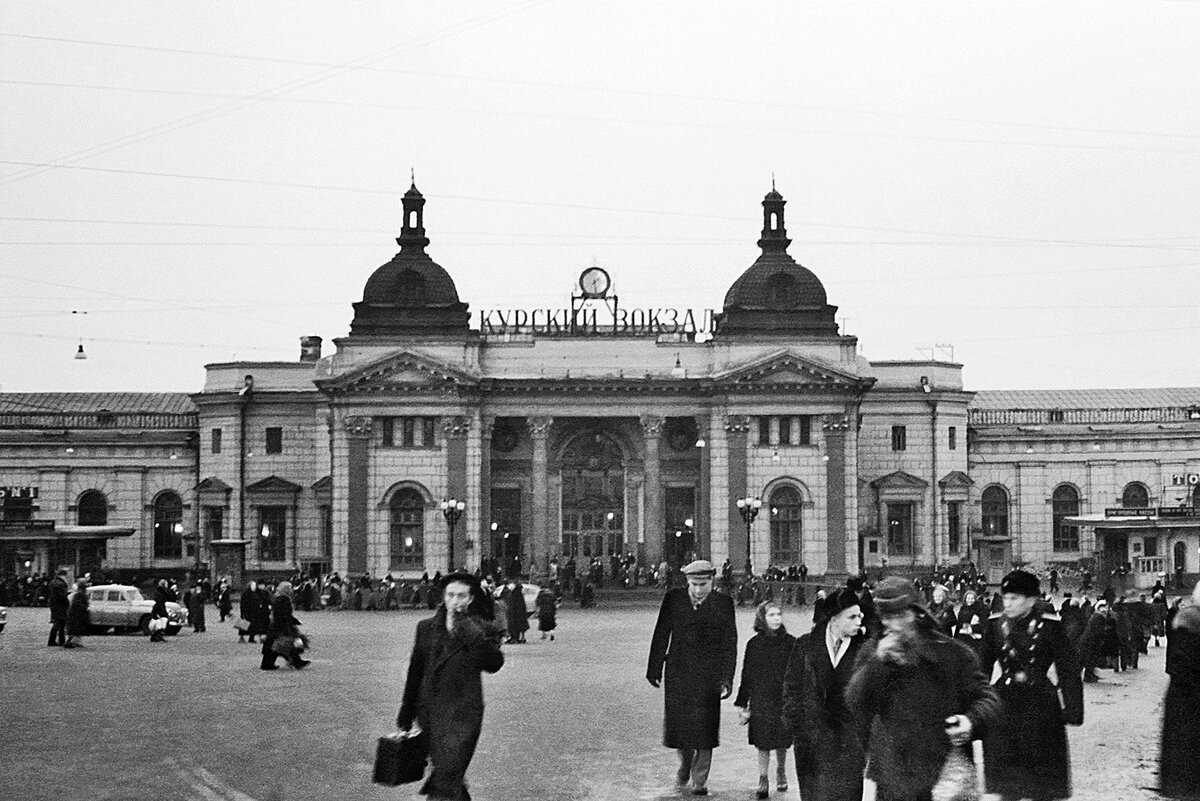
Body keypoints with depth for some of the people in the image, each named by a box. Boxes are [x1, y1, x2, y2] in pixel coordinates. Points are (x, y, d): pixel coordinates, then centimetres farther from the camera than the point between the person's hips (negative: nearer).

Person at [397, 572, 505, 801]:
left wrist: (471, 634, -24)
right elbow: (415, 673, 14)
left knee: (446, 780, -12)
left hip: (463, 715, -4)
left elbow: (494, 664, -17)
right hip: (430, 711, 4)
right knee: (449, 774, 13)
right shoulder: (427, 628, 8)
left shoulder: (482, 630, -1)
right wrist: (405, 717, 17)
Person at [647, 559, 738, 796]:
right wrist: (654, 669, 1)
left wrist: (727, 679, -9)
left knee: (705, 728, -1)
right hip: (678, 674, 1)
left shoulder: (723, 603, -2)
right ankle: (685, 761, 34)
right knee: (677, 723, 5)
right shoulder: (673, 599, -1)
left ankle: (700, 780, 10)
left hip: (708, 676, -1)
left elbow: (729, 644, -2)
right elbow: (661, 635, 4)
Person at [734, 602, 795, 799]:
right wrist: (742, 704, 1)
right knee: (763, 743, -3)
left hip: (784, 699, 1)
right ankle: (763, 780, 7)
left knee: (782, 742, 9)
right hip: (761, 700, -1)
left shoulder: (790, 642, 0)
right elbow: (747, 676, 2)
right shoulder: (754, 644, -1)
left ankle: (781, 774, 31)